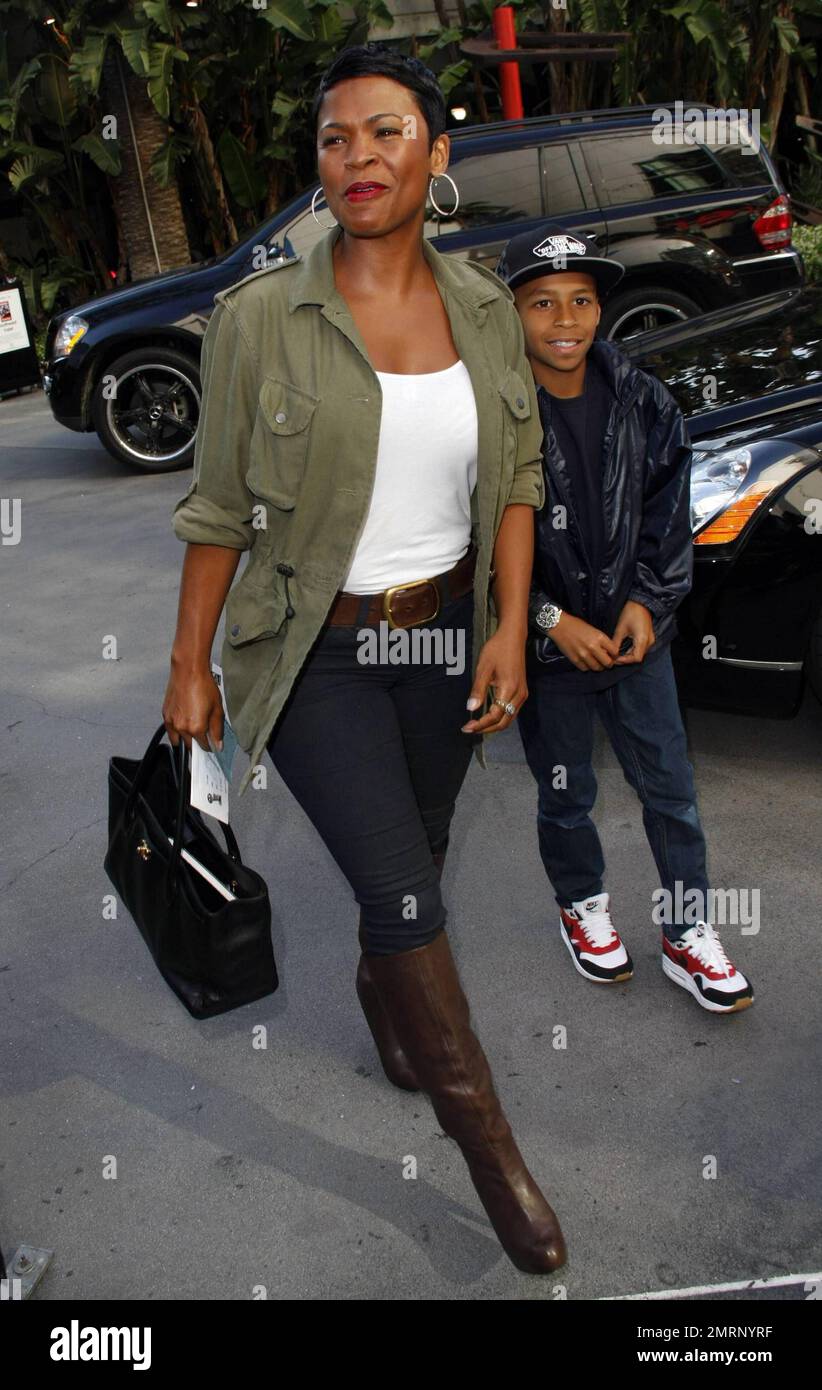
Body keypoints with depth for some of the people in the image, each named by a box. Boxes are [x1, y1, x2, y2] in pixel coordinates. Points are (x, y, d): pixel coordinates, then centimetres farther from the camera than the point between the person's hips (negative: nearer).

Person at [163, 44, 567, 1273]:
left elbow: (518, 478, 5)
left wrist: (510, 629, -4)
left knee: (414, 857, 19)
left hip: (446, 637, 4)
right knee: (406, 891, -7)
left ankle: (380, 992, 52)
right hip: (316, 651, -4)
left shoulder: (485, 308, 1)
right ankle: (487, 1140, 13)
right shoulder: (260, 316, -10)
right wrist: (189, 666, -2)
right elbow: (220, 505, -5)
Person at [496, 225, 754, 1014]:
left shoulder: (642, 402, -1)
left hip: (635, 632, 3)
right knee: (565, 794, 14)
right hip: (546, 648, -3)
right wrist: (552, 621, -14)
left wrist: (647, 601, -6)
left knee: (671, 788, 10)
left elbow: (667, 514, 6)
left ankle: (688, 935, 28)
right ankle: (581, 906, 41)